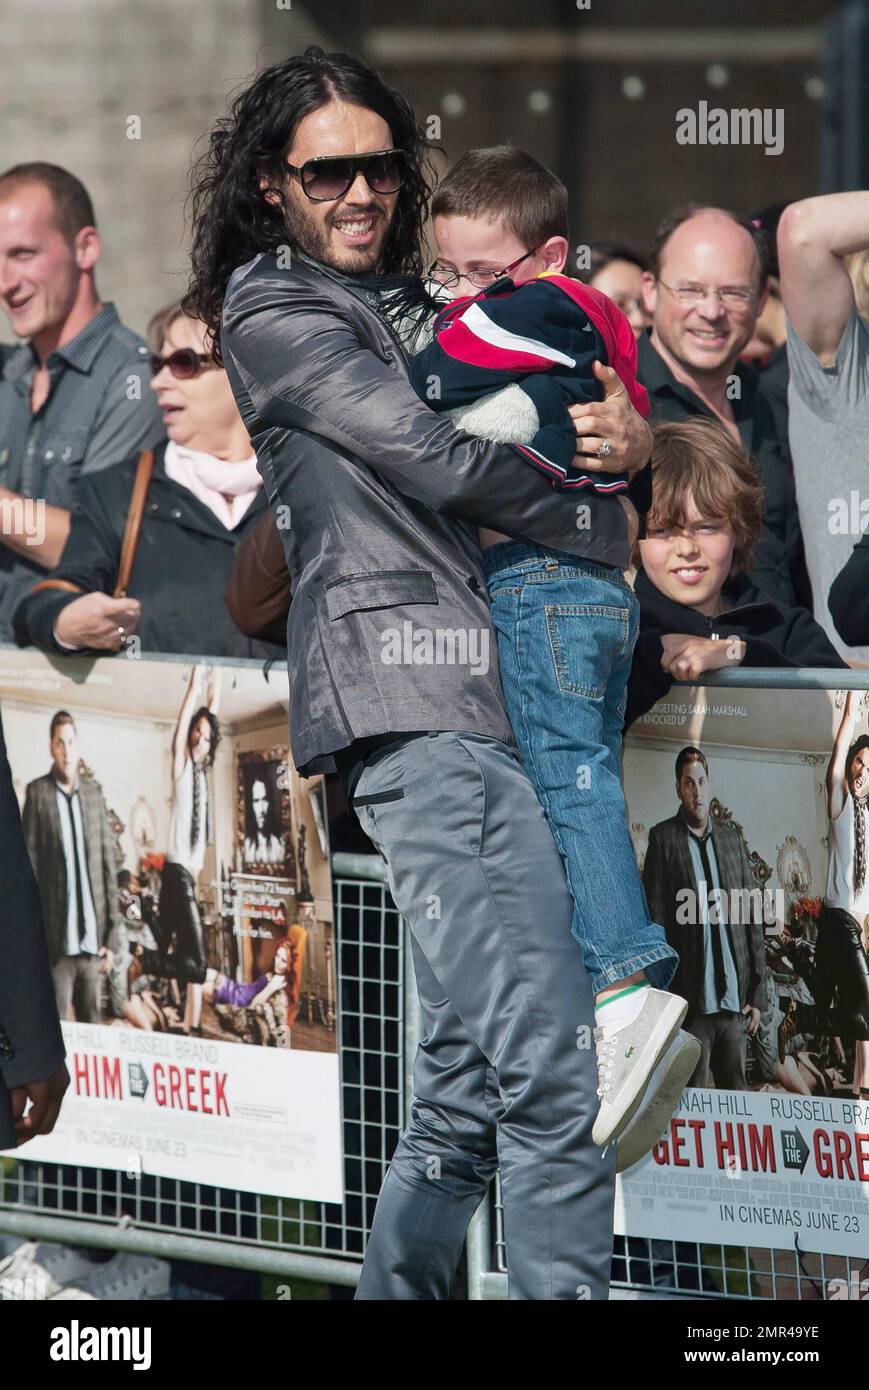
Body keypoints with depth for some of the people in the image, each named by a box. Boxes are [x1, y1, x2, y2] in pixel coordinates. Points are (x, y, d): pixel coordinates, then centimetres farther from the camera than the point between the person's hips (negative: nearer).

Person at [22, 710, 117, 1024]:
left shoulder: (93, 793, 10)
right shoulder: (37, 793, -2)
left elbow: (108, 863, 12)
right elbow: (30, 868, -3)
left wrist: (110, 936, 7)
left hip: (93, 943, 4)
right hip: (56, 943, -4)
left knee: (93, 1025, 8)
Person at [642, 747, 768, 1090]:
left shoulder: (732, 839, 14)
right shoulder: (664, 839, 1)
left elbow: (753, 920, 14)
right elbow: (655, 920, -3)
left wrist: (757, 995, 8)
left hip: (734, 999, 4)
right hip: (691, 1003, -4)